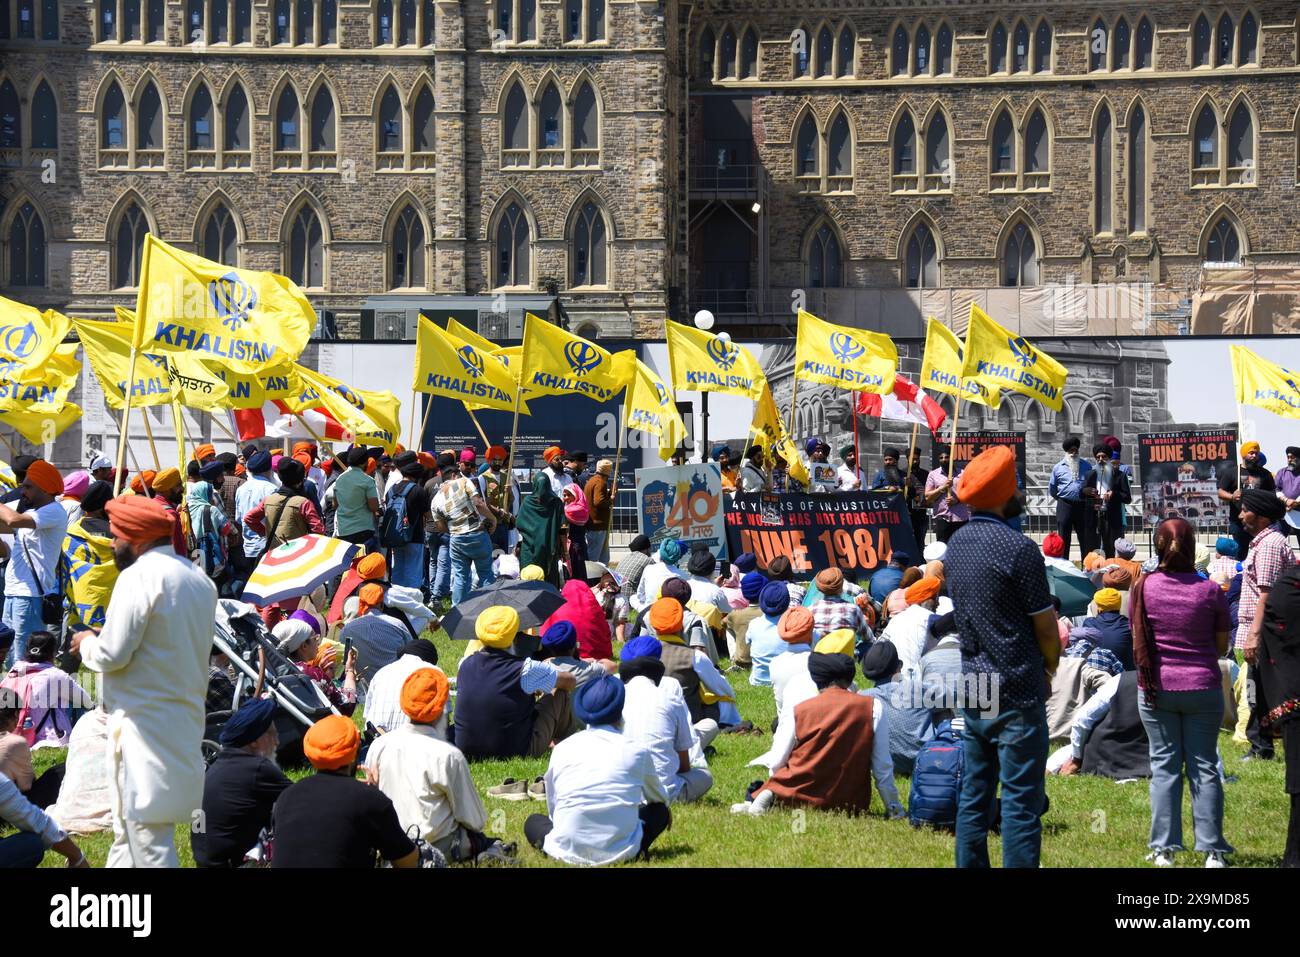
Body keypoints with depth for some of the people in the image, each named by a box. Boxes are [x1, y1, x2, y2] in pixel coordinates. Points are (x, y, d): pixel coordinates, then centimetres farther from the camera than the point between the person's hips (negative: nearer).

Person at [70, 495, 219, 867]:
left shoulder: (140, 576, -15)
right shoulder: (199, 579, 12)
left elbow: (112, 654, -18)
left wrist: (86, 644, 4)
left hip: (144, 721, -9)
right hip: (185, 720, 9)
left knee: (146, 830, -7)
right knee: (129, 826, 19)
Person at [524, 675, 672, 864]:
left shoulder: (562, 749, 8)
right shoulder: (637, 750, 6)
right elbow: (659, 797, 25)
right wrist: (665, 811, 50)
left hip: (570, 850, 0)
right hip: (620, 850, 0)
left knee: (533, 822, 30)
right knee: (659, 809, 26)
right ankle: (636, 849, 0)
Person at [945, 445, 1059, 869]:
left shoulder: (955, 544, 8)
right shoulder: (1017, 548, -15)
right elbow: (1047, 628, -11)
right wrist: (1049, 667, 10)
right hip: (1016, 694, -7)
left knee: (973, 797, 12)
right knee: (1021, 802, -4)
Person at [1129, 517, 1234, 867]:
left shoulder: (1144, 587, -5)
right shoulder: (1211, 592, -7)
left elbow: (1137, 641, 5)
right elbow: (1222, 646, 2)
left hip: (1155, 689, 1)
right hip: (1203, 689, -1)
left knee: (1164, 766, 8)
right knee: (1204, 766, 7)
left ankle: (1164, 849, 7)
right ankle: (1212, 850, 7)